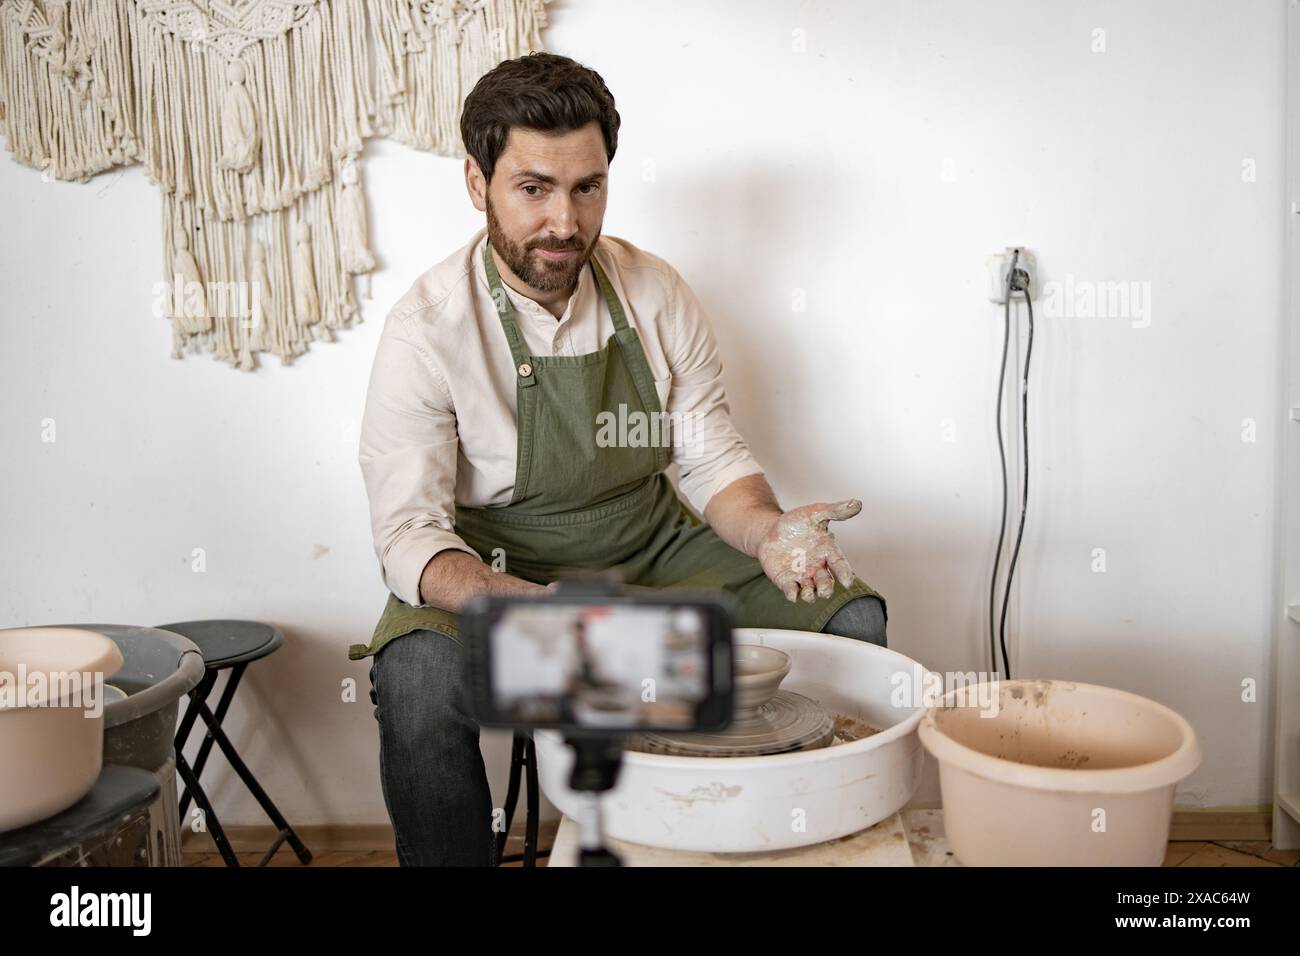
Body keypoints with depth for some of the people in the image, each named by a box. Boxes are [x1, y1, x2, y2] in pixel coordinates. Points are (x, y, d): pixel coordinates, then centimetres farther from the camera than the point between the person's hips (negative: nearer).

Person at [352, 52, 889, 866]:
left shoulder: (656, 293, -3)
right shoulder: (428, 326, -15)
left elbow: (711, 455, 2)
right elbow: (409, 529, -20)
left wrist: (768, 531, -21)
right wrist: (516, 608, -40)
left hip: (656, 552, 4)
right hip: (501, 571, -3)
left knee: (852, 617, -12)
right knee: (419, 675, -36)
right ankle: (457, 853, -7)